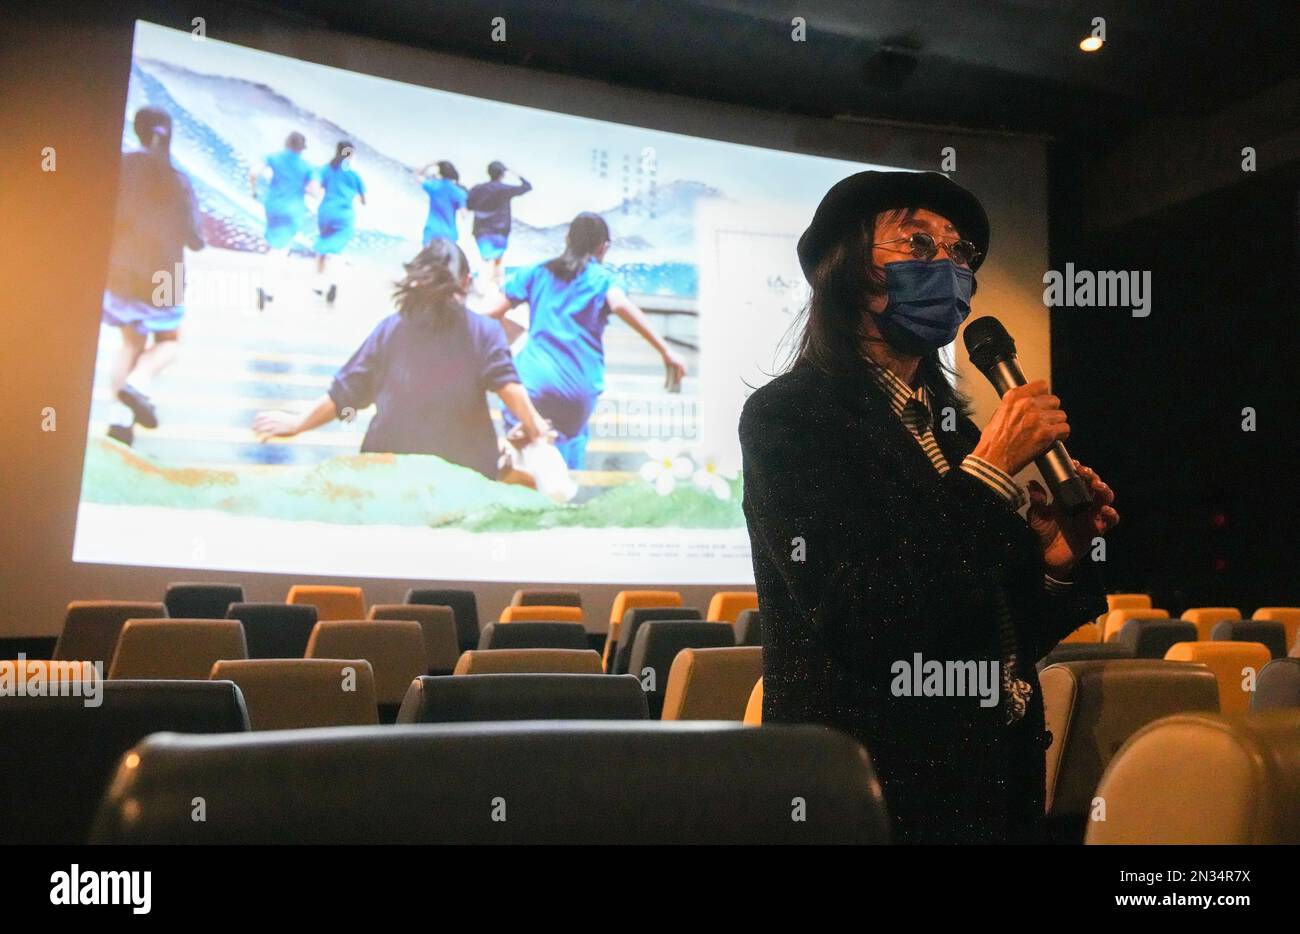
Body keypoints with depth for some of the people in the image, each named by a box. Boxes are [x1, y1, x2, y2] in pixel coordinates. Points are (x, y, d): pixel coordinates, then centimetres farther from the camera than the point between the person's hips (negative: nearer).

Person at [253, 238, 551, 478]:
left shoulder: (389, 329, 4)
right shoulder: (484, 331, -1)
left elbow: (344, 393, 6)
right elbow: (508, 386, -16)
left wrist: (299, 423, 19)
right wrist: (535, 427, -3)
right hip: (465, 473, -2)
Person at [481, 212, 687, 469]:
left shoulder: (536, 272, 13)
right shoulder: (603, 278, 5)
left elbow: (491, 313, 8)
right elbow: (621, 305, -17)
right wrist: (666, 351, -19)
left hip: (532, 382, 0)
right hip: (579, 388, 0)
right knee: (572, 436, 28)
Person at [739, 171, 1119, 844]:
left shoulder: (954, 425, 6)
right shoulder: (788, 414, -14)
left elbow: (994, 639, 11)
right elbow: (867, 624, -24)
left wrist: (1053, 560, -7)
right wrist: (990, 470, -18)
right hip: (877, 790, -7)